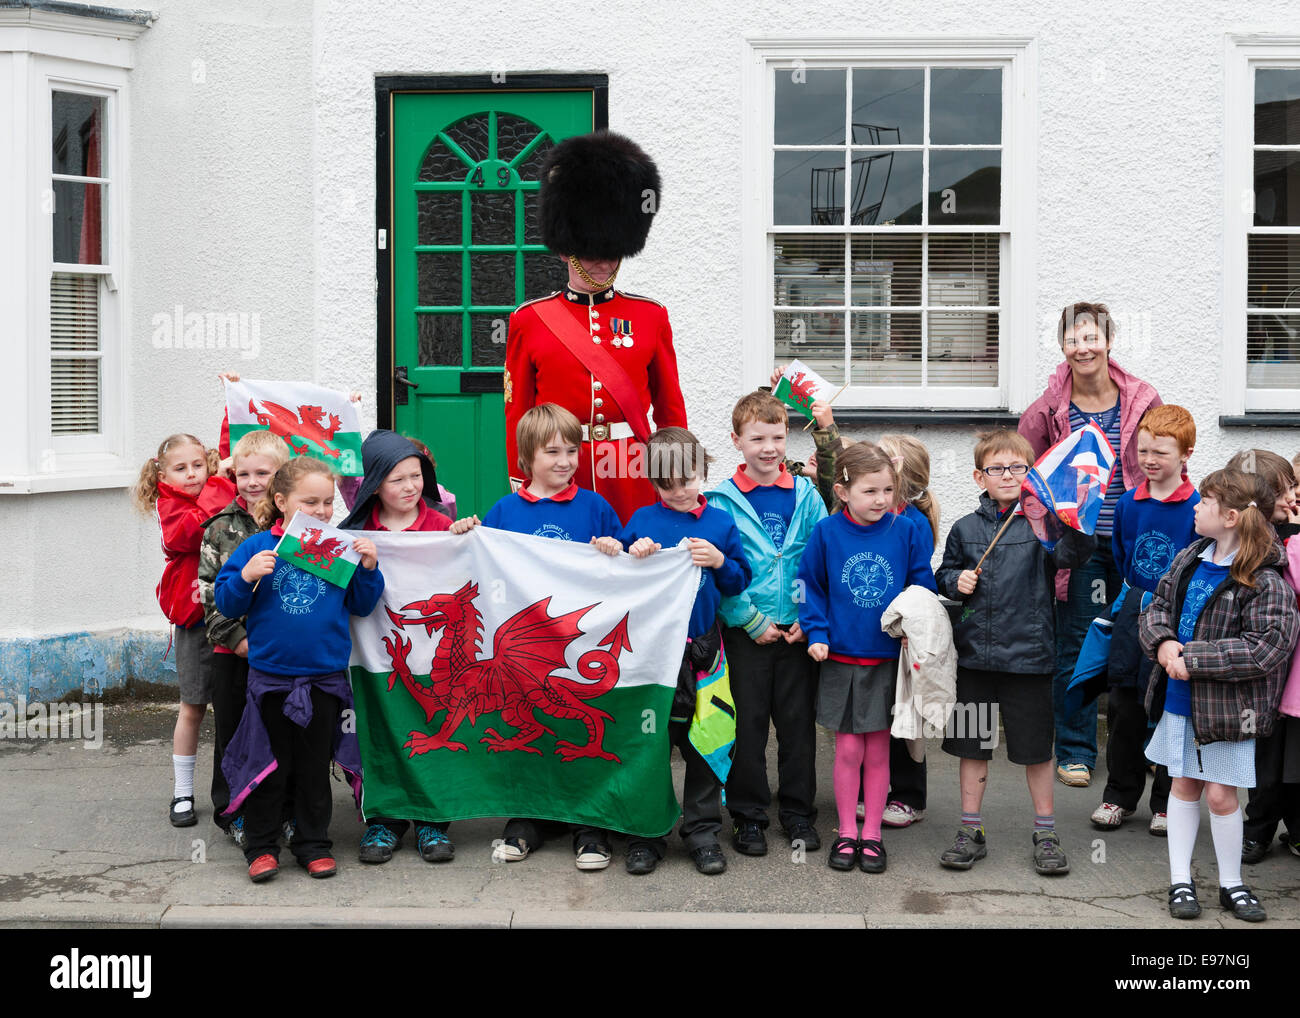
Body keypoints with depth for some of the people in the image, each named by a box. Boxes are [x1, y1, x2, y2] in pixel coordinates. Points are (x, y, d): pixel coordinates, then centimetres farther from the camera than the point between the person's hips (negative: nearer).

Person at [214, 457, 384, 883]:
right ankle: (261, 845, 20)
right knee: (268, 765, 8)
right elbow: (227, 604, -2)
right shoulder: (257, 548, -3)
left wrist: (368, 570, -9)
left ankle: (313, 844, 22)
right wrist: (246, 578, -20)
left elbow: (361, 605, 7)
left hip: (325, 677, 1)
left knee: (315, 766, 11)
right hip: (270, 676, -1)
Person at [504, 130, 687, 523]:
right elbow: (517, 416, 5)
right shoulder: (528, 320, 3)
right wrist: (521, 495, 3)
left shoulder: (651, 317, 7)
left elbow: (671, 410, 9)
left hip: (632, 479, 1)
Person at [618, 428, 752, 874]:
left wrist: (720, 561, -11)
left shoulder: (720, 523, 5)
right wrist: (634, 557, -11)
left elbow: (740, 582, 8)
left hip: (702, 648, 1)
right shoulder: (641, 520, 4)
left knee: (704, 742, 6)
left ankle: (703, 832, 18)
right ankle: (646, 835, 15)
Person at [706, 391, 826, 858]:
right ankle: (747, 815, 17)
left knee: (798, 722, 9)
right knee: (747, 723, 4)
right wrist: (751, 621, -11)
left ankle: (798, 811, 23)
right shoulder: (724, 500, -4)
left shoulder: (806, 496, 4)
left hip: (798, 630, 2)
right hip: (745, 631, -2)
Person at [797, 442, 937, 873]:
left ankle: (872, 834, 20)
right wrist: (817, 633, -6)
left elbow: (922, 586, 4)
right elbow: (812, 586, 4)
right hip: (841, 659, 0)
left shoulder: (906, 531, -4)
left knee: (877, 751, 8)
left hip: (889, 658, 1)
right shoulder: (826, 533, -5)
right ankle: (846, 833, 18)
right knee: (848, 749, 4)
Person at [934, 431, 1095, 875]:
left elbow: (1074, 552, -21)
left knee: (1035, 746, 6)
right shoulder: (965, 529, 6)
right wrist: (956, 582, -3)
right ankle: (971, 831, 24)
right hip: (973, 654, 3)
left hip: (1028, 652, -3)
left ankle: (1045, 833, 22)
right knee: (972, 744, 11)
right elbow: (944, 573, 18)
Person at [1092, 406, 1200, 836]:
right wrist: (1135, 597, 11)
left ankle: (1168, 802, 17)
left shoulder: (1197, 509, -8)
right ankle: (1120, 795, 21)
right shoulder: (1128, 503, 5)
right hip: (1133, 616, 4)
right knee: (1123, 709, 7)